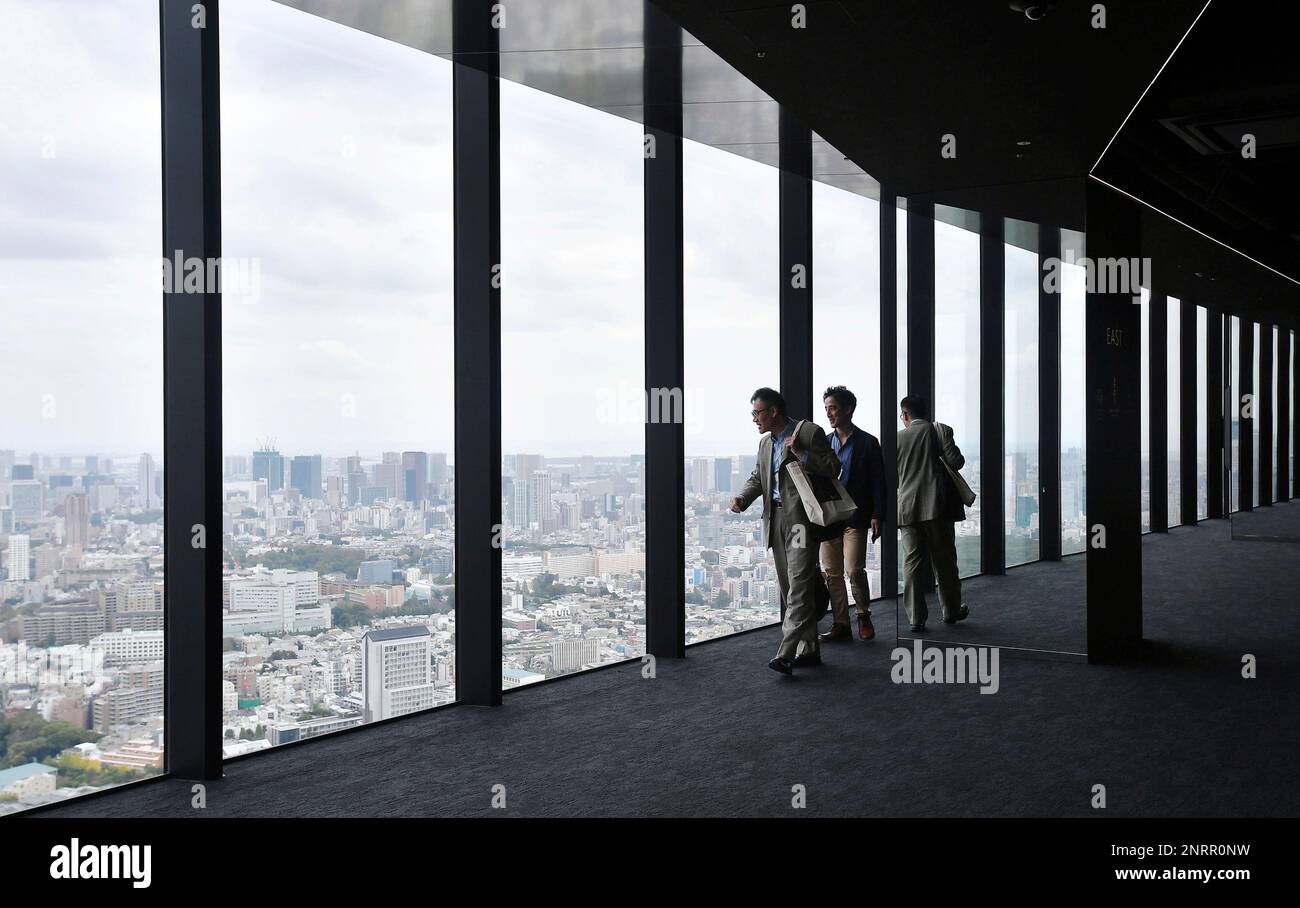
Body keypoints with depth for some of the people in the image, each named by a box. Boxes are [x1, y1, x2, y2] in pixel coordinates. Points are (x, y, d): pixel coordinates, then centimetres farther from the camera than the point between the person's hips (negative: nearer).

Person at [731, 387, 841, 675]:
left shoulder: (809, 432, -4)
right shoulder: (765, 442, 18)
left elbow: (833, 467, -7)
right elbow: (757, 478, 19)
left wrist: (801, 454, -17)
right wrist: (742, 499, -1)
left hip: (801, 518, -8)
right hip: (776, 519, 8)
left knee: (799, 586, -13)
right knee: (789, 588, 10)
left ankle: (786, 655, -19)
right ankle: (809, 649, 18)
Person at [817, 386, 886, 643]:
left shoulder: (867, 443, 0)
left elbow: (878, 482, -1)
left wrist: (877, 516, -9)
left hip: (855, 517, -5)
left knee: (854, 570, -11)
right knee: (831, 573, 4)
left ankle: (863, 615, 13)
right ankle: (841, 624, 12)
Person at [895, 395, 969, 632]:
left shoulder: (897, 439, 5)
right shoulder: (940, 431, 0)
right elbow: (956, 461, -8)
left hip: (907, 509, 1)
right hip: (938, 506, -1)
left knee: (912, 563, 3)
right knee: (944, 561, 10)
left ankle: (916, 618, 1)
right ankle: (951, 611, 21)